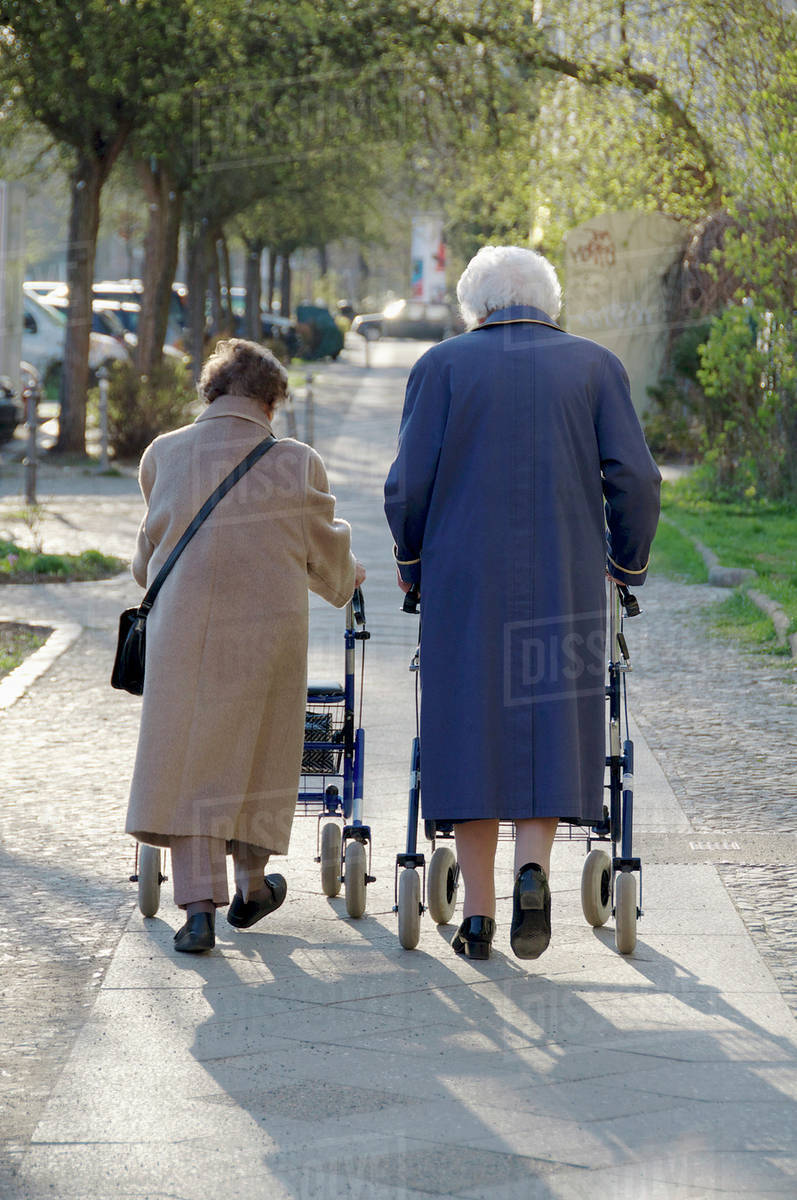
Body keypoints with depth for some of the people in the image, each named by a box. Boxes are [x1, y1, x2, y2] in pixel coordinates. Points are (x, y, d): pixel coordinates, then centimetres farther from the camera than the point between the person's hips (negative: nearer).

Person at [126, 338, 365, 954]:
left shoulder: (163, 455, 2)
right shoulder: (295, 463, -3)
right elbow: (328, 557, 10)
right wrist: (351, 579, 33)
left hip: (182, 629, 1)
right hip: (266, 630, -1)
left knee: (187, 761, 4)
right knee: (259, 753, 16)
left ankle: (199, 906, -5)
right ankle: (250, 888, 31)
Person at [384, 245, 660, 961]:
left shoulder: (444, 364, 4)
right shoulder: (595, 365, 7)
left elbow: (408, 486, -2)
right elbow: (635, 481, -1)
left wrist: (412, 562, 15)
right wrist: (628, 565, 14)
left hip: (465, 579, 0)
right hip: (567, 580, 0)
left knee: (472, 731, 7)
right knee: (552, 725, 9)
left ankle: (478, 915, 7)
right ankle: (533, 870, -14)